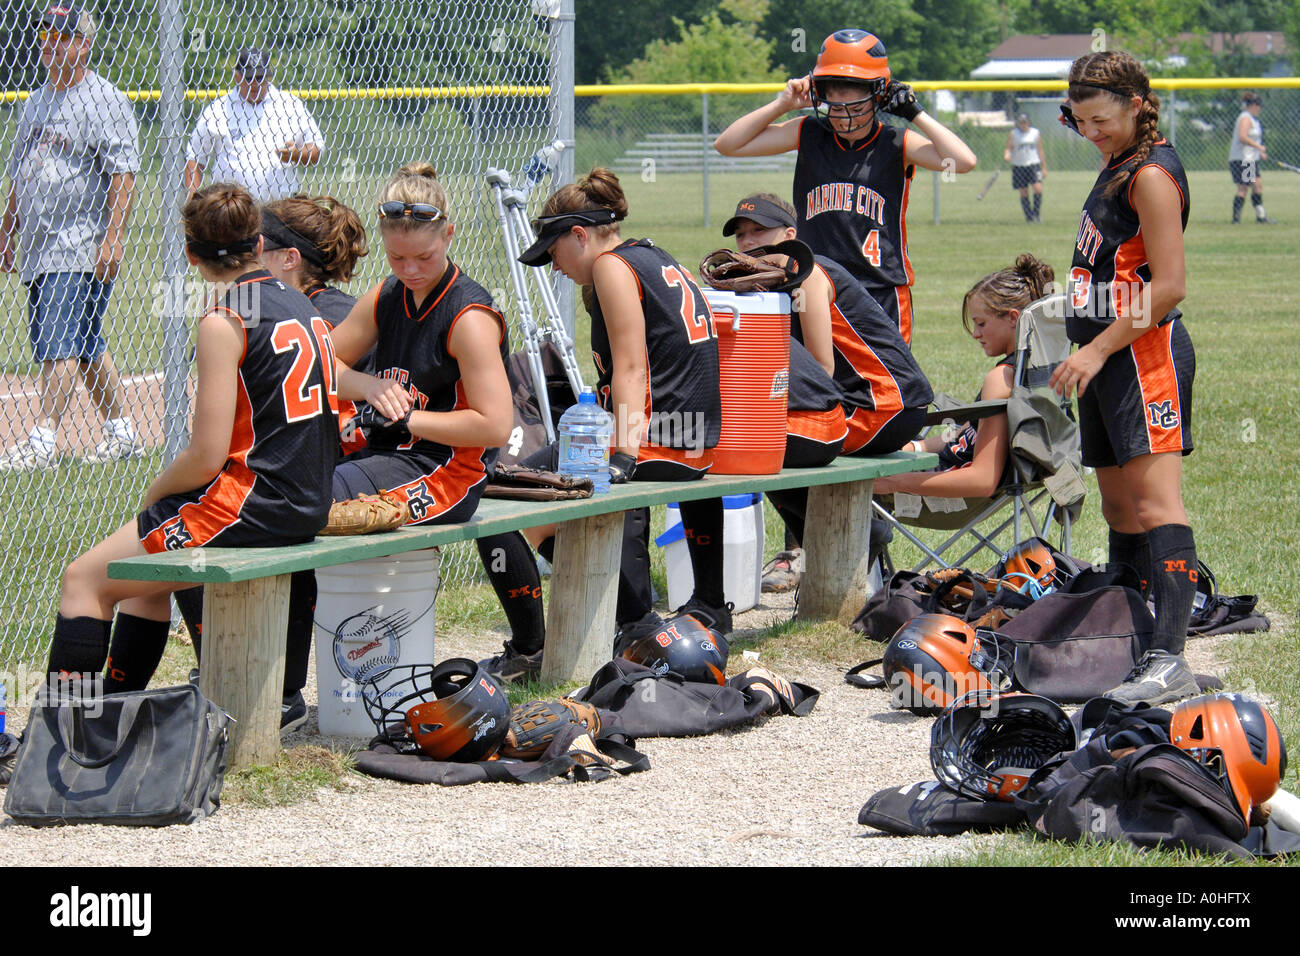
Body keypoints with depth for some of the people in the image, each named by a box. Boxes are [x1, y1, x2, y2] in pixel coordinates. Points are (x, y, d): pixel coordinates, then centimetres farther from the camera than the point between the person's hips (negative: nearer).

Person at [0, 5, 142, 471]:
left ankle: (43, 439, -18)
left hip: (82, 247, -8)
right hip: (38, 249, 8)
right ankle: (121, 432, 19)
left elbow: (123, 173, -14)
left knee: (61, 344, -14)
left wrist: (112, 238, -21)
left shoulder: (103, 100, -8)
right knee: (85, 345, 11)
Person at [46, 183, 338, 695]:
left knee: (84, 579, 1)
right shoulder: (303, 307, 11)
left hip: (250, 507, -9)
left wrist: (156, 491, 2)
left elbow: (207, 457, -18)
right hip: (307, 507, 9)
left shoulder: (223, 322, -15)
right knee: (147, 576, 27)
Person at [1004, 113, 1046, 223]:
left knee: (1038, 189, -16)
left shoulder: (1036, 133, 7)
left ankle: (1036, 213, -3)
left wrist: (1044, 168, 9)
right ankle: (1029, 217, 9)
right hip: (1018, 166, 0)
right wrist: (1006, 155, -23)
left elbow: (1040, 151, 11)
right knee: (1024, 193, 1)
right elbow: (1008, 148, 1)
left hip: (1034, 164, 0)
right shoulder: (1013, 134, 4)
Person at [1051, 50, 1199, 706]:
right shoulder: (1118, 167, 18)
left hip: (1145, 353, -11)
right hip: (1109, 358, 11)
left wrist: (1099, 349, -19)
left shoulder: (1152, 175, -12)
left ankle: (1169, 660, -25)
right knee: (1119, 508, 11)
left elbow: (1169, 285, -19)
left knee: (1155, 504, -17)